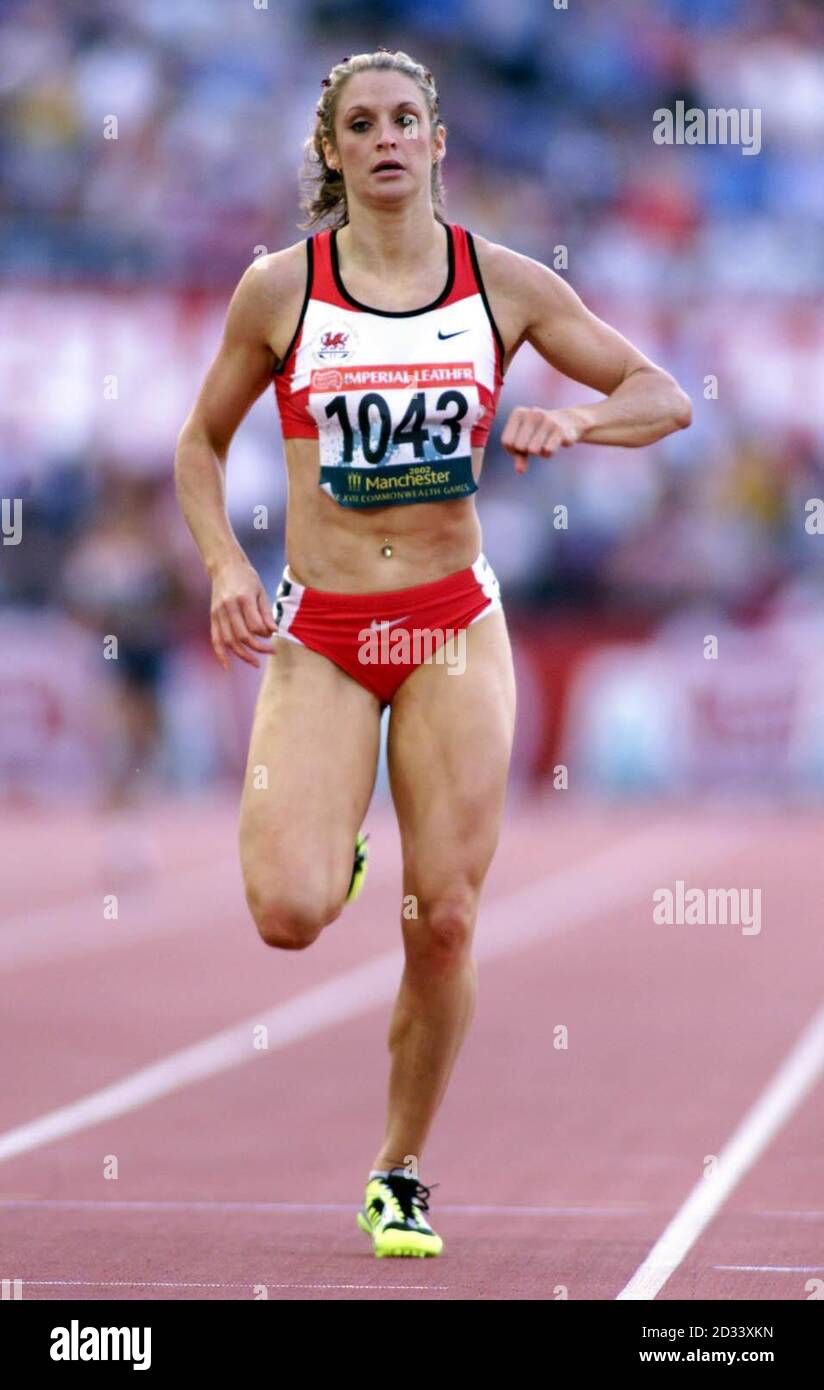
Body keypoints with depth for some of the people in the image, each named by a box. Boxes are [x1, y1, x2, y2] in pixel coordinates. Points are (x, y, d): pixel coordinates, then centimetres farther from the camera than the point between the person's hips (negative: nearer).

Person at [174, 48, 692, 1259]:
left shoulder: (504, 283, 2)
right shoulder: (280, 288, 0)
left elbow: (665, 397, 6)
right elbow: (201, 446, 10)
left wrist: (574, 419, -14)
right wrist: (225, 568, -6)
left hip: (453, 625, 1)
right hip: (317, 633, -1)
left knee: (443, 922, -3)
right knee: (289, 915, -18)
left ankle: (401, 1176, 15)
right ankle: (331, 851, 20)